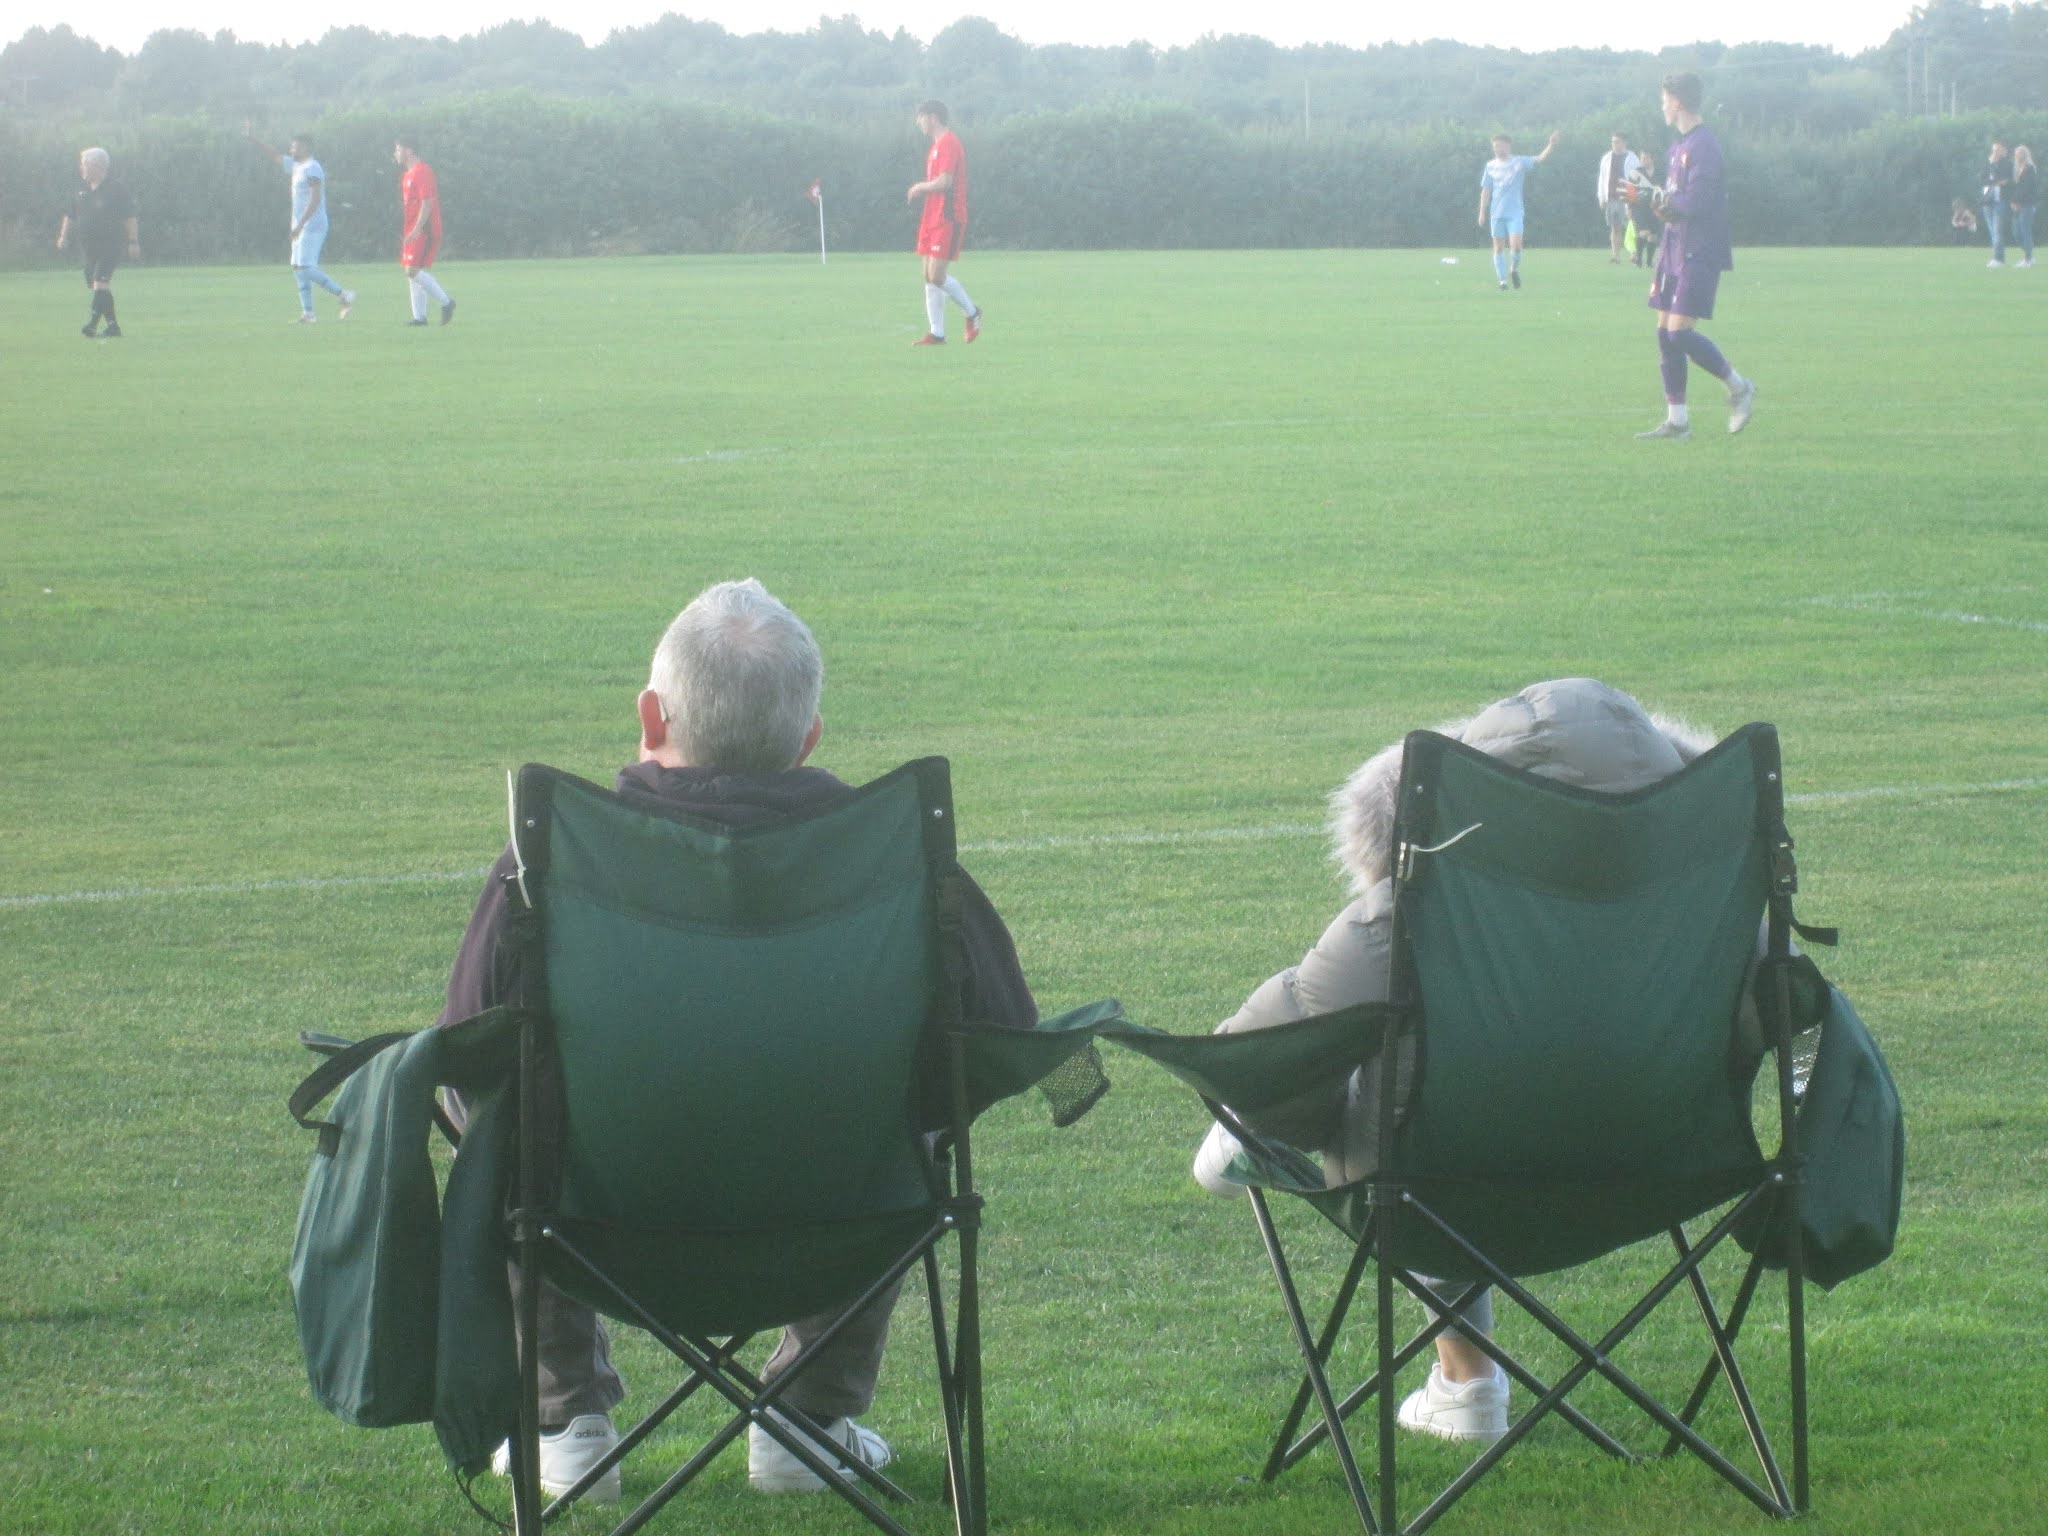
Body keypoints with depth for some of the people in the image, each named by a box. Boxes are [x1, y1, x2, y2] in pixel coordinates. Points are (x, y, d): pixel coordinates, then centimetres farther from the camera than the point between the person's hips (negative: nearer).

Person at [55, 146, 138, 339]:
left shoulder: (115, 189, -6)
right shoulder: (82, 192, 13)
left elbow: (130, 218, -5)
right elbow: (70, 217, 21)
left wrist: (133, 242, -8)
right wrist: (64, 236, 8)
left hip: (110, 246, -7)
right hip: (89, 248, 7)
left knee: (100, 283, -18)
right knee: (100, 287, 10)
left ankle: (92, 324, -25)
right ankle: (112, 326, 18)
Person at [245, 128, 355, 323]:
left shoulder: (312, 169, -14)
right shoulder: (297, 166, 15)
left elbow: (315, 199, -21)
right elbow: (274, 155, 29)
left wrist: (300, 225, -25)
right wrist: (253, 139, 26)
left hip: (312, 226, -10)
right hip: (301, 227, 10)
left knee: (305, 268, -15)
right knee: (298, 268, 7)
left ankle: (344, 296, -11)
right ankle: (308, 313, 7)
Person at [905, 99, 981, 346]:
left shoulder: (948, 143, -13)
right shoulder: (937, 145, 19)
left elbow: (945, 181, -21)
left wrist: (921, 187, -6)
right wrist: (921, 190, 9)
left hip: (947, 220, -10)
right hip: (933, 219, 10)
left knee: (937, 275, -12)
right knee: (929, 277, 5)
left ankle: (971, 312, 9)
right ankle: (936, 333, 5)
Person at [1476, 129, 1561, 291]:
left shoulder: (1519, 162, 0)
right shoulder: (1490, 166, 6)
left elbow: (1540, 159, -11)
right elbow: (1486, 191, 10)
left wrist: (1551, 145, -28)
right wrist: (1482, 213, 7)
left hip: (1515, 212, -2)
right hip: (1497, 213, 2)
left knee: (1515, 245, -14)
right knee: (1499, 247, 2)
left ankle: (1514, 269, 14)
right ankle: (1503, 281, 9)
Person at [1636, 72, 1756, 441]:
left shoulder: (1704, 146, -14)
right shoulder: (1679, 147, 16)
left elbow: (1697, 202, -23)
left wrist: (1664, 203, -9)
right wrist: (1659, 204, 0)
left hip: (1699, 255, -9)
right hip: (1675, 251, 9)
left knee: (1680, 332, -13)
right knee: (1666, 332, 6)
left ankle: (1739, 386, 5)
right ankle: (1676, 421, 9)